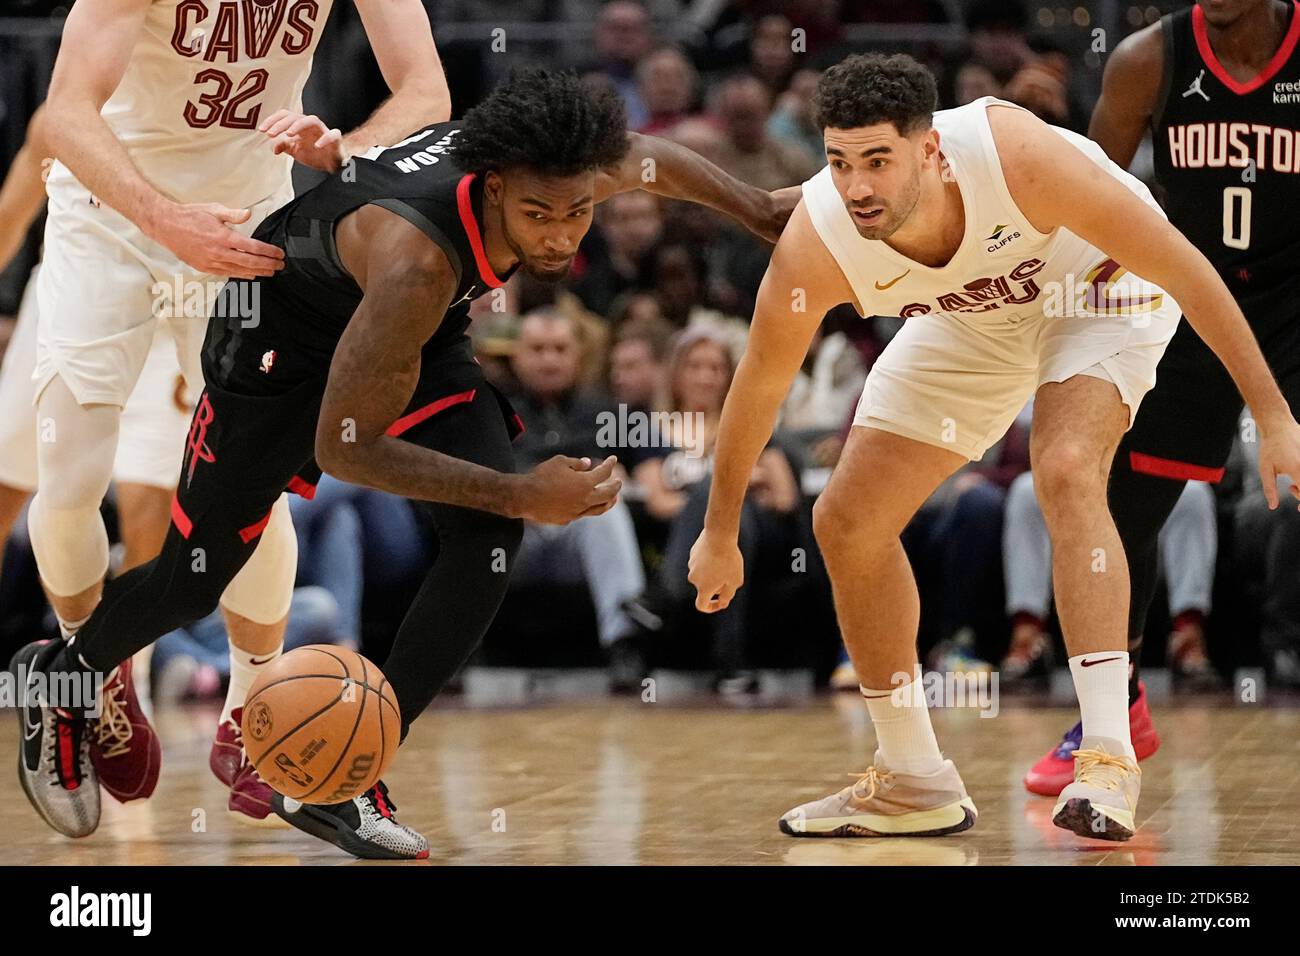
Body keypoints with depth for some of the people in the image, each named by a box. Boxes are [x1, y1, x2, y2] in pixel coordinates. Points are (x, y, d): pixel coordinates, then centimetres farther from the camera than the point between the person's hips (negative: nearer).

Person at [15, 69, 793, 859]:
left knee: (490, 540, -14)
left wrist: (758, 209, 15)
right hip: (283, 324, -6)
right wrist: (518, 493, -37)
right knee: (193, 579, 6)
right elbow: (343, 447, -36)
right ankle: (58, 683, 38)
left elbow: (652, 157, 1)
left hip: (420, 334, 6)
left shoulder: (570, 167, -27)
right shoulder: (416, 261, -45)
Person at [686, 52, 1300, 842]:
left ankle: (1108, 760, -31)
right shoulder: (813, 249, -31)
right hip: (973, 322, 4)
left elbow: (1183, 266, -30)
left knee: (1067, 472, -31)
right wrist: (720, 533, 2)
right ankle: (915, 784, 15)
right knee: (848, 521, -1)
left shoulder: (1015, 154, -41)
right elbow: (760, 385, -11)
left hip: (1101, 282, -4)